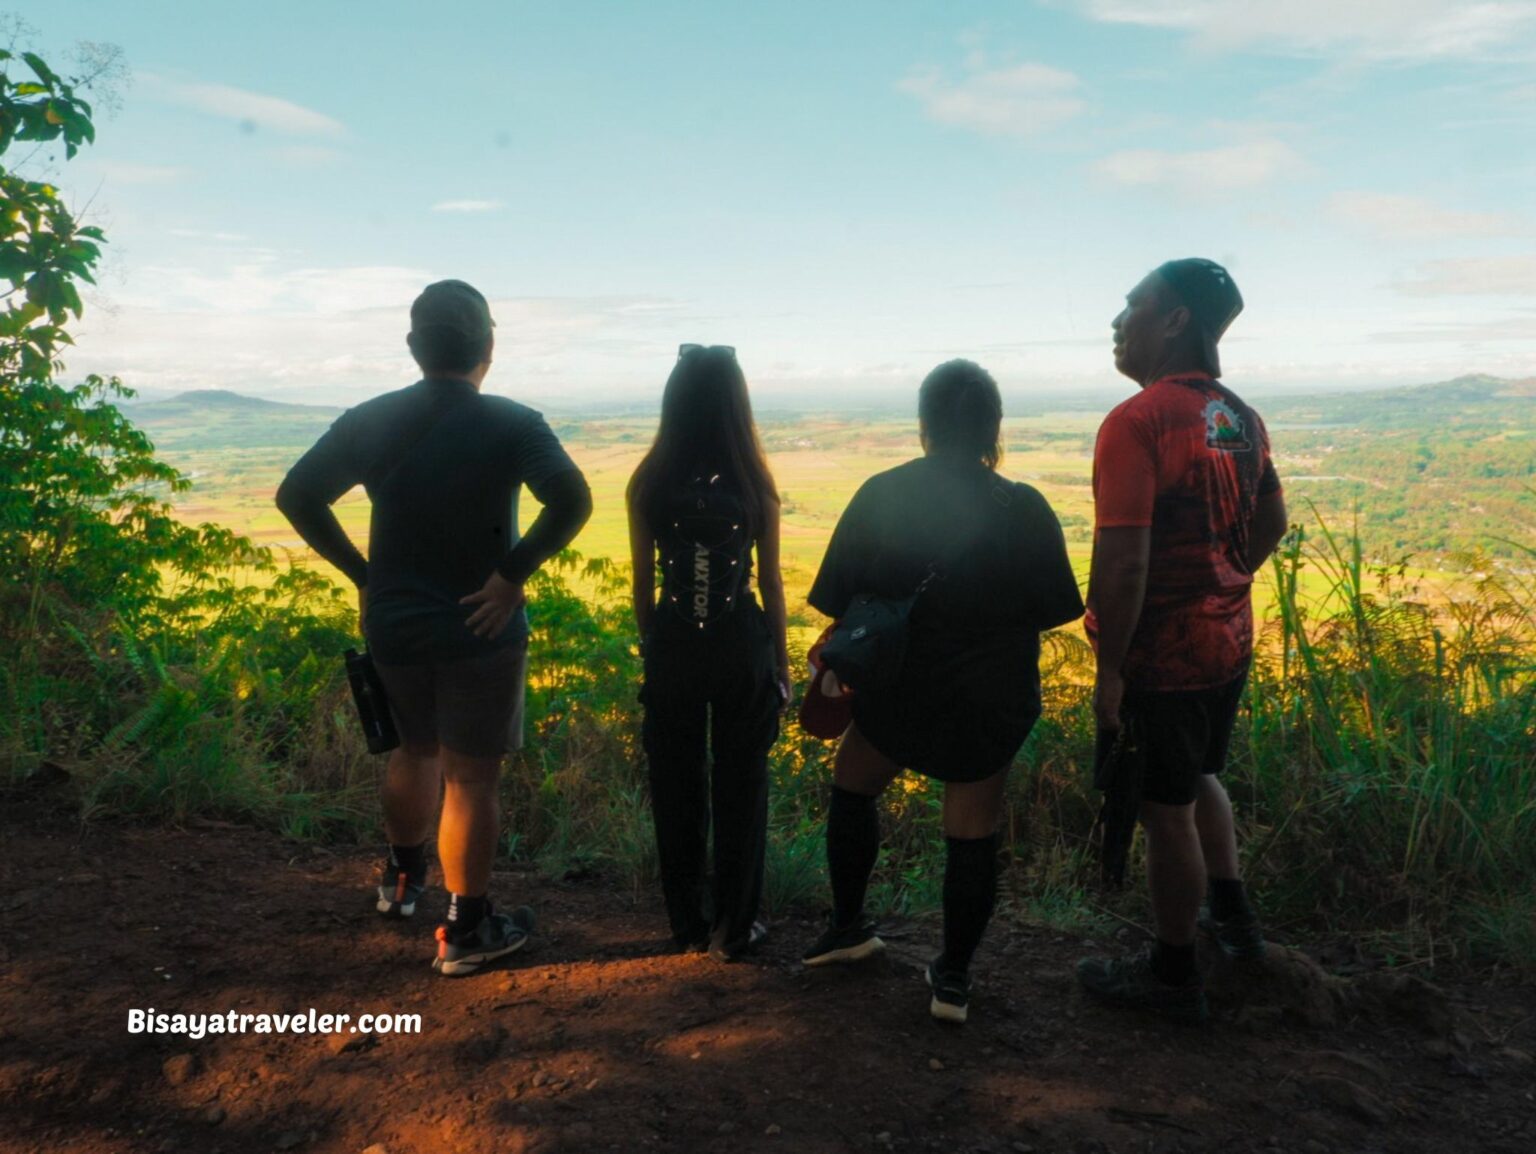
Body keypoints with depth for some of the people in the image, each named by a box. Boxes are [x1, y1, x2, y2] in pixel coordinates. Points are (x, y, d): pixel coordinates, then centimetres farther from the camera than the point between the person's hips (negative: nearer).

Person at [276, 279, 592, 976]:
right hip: (480, 630, -4)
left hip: (393, 625, 4)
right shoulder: (511, 425, -12)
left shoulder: (370, 421, -1)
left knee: (416, 749, 26)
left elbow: (296, 495, -2)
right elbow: (572, 500, -27)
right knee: (469, 776, 4)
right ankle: (465, 933, 13)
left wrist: (358, 572, 2)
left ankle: (402, 877, 44)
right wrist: (515, 573, -19)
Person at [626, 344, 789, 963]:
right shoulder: (754, 484, -9)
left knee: (676, 788, 16)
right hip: (742, 647, -1)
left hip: (673, 649, 1)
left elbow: (642, 584, 0)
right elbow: (770, 584, -3)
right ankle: (732, 927, 22)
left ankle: (688, 923, 28)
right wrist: (781, 665, 9)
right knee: (740, 788, 12)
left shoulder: (648, 485, -7)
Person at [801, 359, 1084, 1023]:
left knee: (852, 790, 25)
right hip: (991, 697, -1)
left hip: (901, 690, 1)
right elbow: (1051, 611, -3)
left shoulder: (880, 496, -9)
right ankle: (953, 979, 19)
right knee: (973, 834, 10)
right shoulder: (1023, 509, -11)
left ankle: (849, 928, 33)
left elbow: (841, 603, -4)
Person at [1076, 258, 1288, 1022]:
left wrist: (1108, 669, -19)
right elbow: (1271, 523, 17)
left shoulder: (1136, 423, -21)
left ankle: (1172, 975, 23)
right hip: (1229, 639, 8)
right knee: (1198, 780, 28)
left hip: (1162, 654, -8)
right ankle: (1233, 918, 42)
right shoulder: (1239, 418, 5)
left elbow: (1123, 561, -26)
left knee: (1165, 810, 7)